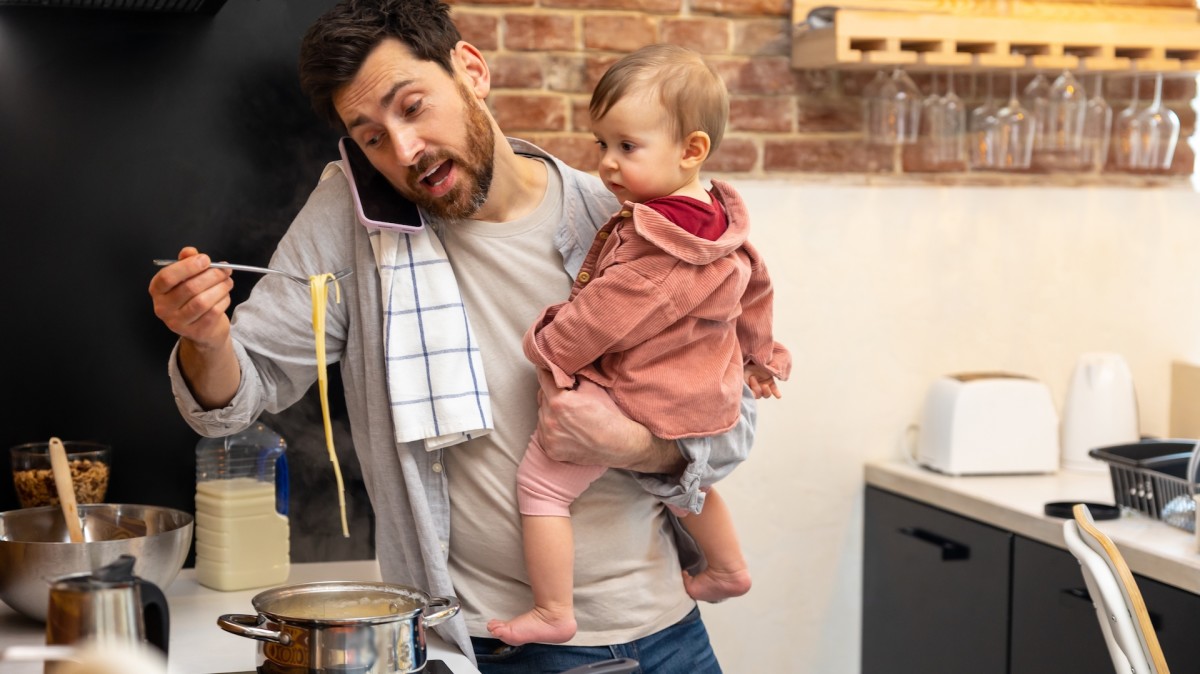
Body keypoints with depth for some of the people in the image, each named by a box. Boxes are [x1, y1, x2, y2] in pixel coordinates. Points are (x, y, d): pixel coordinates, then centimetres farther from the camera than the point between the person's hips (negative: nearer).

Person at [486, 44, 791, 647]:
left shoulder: (656, 241, -29)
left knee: (539, 480, -4)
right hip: (704, 396, 10)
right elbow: (754, 290, 16)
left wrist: (549, 346, -8)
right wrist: (757, 354, 31)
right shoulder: (723, 224, 1)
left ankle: (552, 613, 1)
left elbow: (608, 310, -25)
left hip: (634, 399, -10)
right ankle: (727, 569, 52)